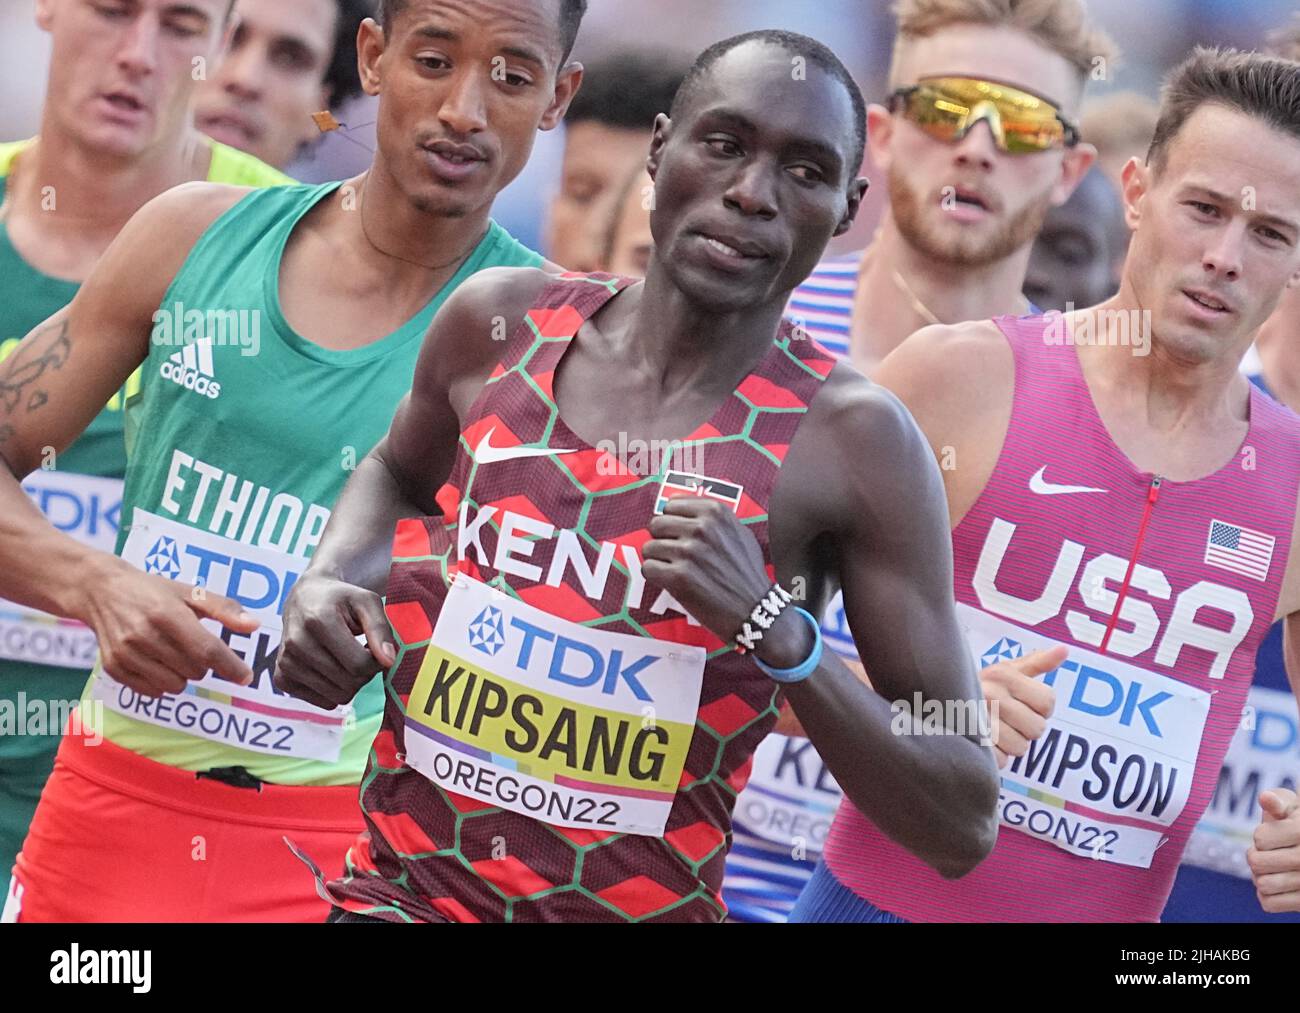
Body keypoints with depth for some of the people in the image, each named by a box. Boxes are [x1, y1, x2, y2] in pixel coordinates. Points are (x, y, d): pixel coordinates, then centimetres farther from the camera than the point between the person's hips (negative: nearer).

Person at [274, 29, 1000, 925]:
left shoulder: (851, 439, -11)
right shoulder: (503, 322, -1)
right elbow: (401, 472, 23)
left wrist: (772, 629, -23)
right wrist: (329, 583, 3)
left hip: (646, 905, -4)